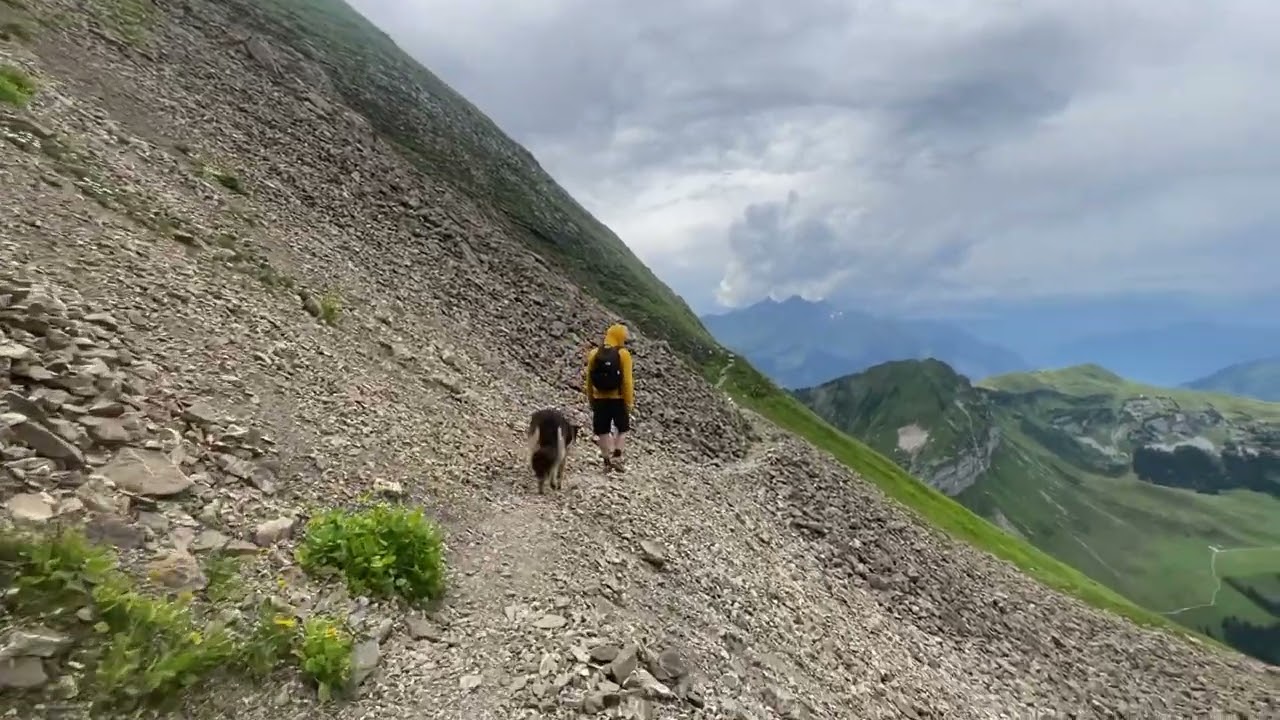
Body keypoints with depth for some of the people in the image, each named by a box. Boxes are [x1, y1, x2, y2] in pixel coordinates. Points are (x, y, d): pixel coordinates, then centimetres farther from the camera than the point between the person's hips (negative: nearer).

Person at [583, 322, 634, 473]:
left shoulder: (594, 353, 1)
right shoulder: (623, 354, -10)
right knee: (622, 429, 14)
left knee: (603, 431, 10)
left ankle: (607, 461, 11)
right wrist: (630, 401, -6)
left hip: (600, 399, 3)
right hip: (618, 399, -2)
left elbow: (588, 379, 5)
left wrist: (590, 399, 14)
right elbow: (627, 380, -13)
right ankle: (617, 457, 1)